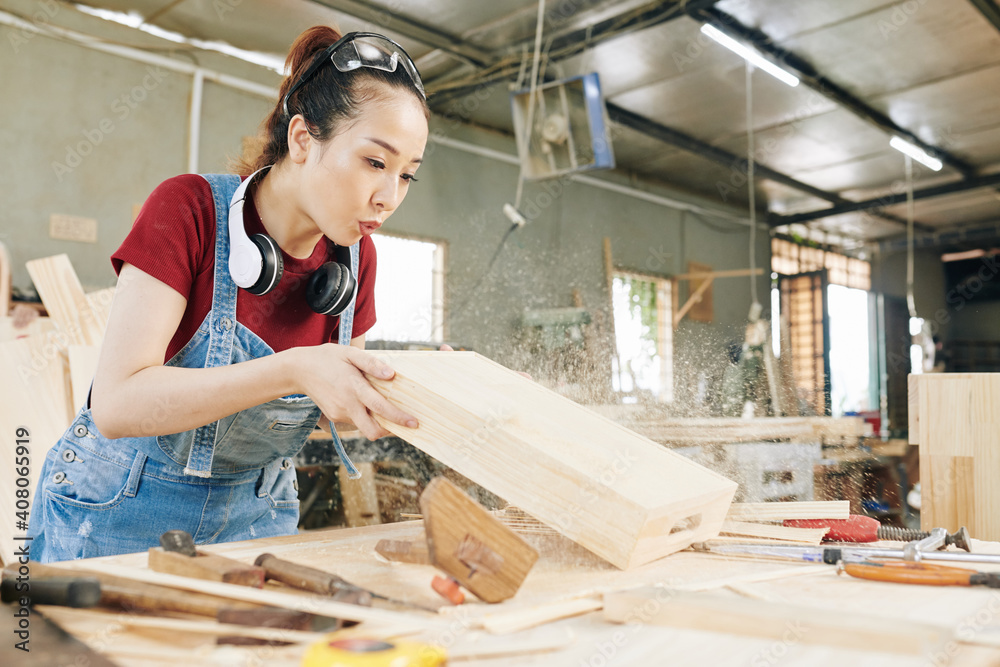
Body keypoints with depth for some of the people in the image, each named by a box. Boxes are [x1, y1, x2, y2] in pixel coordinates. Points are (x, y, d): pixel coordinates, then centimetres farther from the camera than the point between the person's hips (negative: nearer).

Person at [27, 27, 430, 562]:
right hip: (120, 507, -4)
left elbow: (331, 407, 3)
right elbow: (116, 403, -29)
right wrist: (294, 371, -39)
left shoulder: (356, 257, -7)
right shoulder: (189, 210, -22)